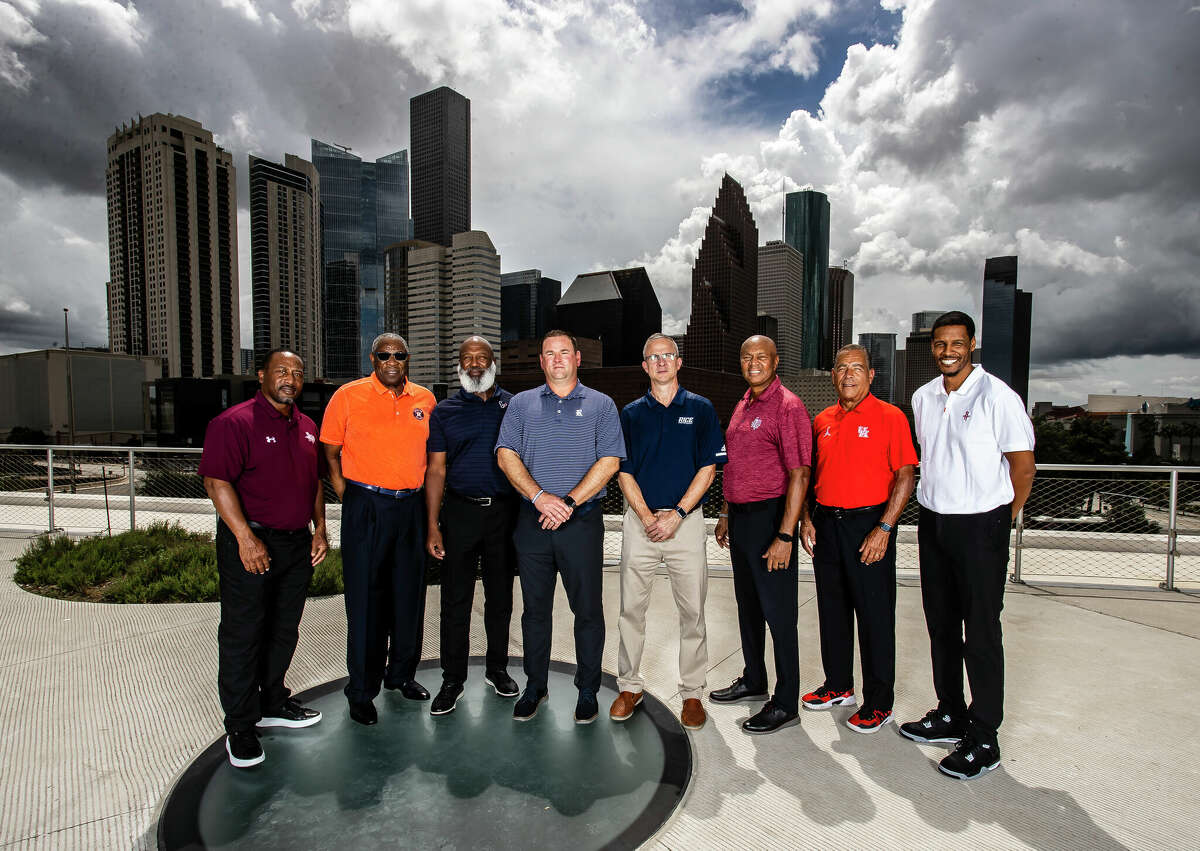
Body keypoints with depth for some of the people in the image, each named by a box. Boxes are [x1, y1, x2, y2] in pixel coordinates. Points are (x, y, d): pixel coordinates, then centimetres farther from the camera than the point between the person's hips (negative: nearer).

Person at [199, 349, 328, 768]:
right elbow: (217, 481, -17)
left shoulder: (306, 426, 12)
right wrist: (245, 537, -21)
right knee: (242, 635, 3)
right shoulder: (234, 422, -10)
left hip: (297, 543, 7)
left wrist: (319, 529, 11)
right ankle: (240, 726, 18)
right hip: (250, 546, -7)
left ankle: (272, 703, 35)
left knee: (284, 631, 17)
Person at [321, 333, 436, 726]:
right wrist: (348, 499, -5)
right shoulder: (348, 396, -2)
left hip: (411, 506, 4)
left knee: (410, 593, 12)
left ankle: (402, 674, 32)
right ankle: (362, 690, 20)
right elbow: (330, 452, 2)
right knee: (365, 596, 4)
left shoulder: (425, 399, 7)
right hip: (366, 506, -3)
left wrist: (426, 505, 9)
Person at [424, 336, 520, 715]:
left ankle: (497, 668, 30)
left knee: (501, 596, 13)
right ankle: (453, 679, 22)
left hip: (505, 512, 1)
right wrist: (432, 525, -4)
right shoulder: (445, 411, 5)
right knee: (455, 600, 6)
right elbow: (436, 470, 3)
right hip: (460, 512, 0)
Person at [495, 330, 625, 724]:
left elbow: (609, 462, -5)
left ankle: (587, 691, 24)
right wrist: (540, 496, -13)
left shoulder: (601, 405, 4)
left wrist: (569, 503, -13)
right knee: (535, 608, 12)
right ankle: (535, 686, 29)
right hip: (532, 521, 2)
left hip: (582, 521, -1)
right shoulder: (521, 404, 10)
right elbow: (506, 455, 1)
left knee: (587, 609, 6)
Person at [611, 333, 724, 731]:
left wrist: (676, 514, -11)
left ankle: (692, 692, 21)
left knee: (692, 611, 5)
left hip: (686, 520, -1)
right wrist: (648, 517, -8)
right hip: (640, 521, 2)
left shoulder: (700, 409, 4)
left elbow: (707, 468, -2)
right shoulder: (632, 413, 8)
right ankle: (629, 686, 24)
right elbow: (624, 472, 4)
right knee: (631, 608, 8)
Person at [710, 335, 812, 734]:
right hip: (740, 517, 9)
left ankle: (785, 704, 16)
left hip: (769, 517, -8)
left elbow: (799, 475, -18)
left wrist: (785, 536, -21)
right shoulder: (743, 406, 14)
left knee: (778, 611, 1)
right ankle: (753, 681, 36)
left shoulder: (788, 406, -13)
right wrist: (726, 514, 18)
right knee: (747, 605, 19)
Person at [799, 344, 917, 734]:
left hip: (869, 526, -5)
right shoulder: (822, 421, 10)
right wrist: (806, 519, 6)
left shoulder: (890, 417, -5)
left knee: (875, 616, 4)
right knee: (832, 610, 15)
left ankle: (879, 703, 19)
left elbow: (905, 476, -9)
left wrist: (884, 529, -16)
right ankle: (838, 686, 32)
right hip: (826, 526, 5)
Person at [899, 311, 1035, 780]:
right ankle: (950, 714, 30)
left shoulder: (997, 396, -10)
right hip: (932, 523, 6)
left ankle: (983, 739, 14)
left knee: (981, 632, 1)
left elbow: (1023, 465, -6)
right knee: (941, 625, 14)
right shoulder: (923, 398, 8)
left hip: (980, 526, -6)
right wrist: (932, 506, 15)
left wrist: (1002, 519, 0)